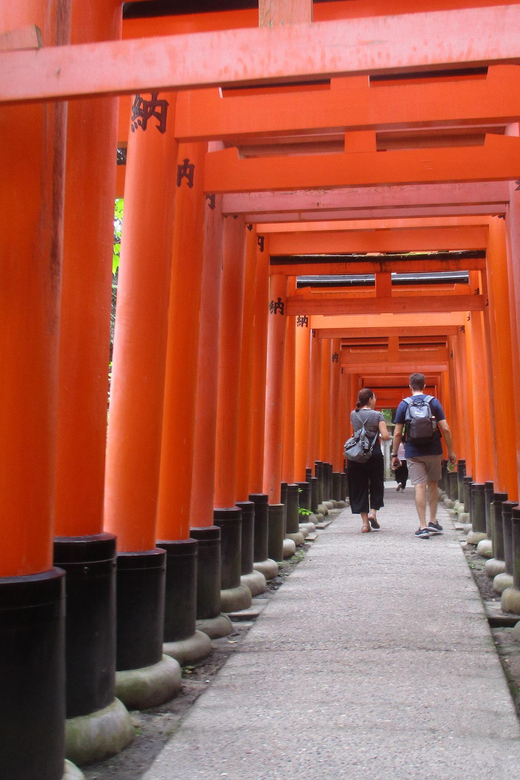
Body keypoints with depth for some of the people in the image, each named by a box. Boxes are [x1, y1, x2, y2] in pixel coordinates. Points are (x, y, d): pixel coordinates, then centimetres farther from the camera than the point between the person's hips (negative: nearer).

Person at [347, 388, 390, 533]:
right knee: (376, 485, 17)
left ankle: (365, 522, 6)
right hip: (374, 454, -3)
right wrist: (379, 435, 8)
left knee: (359, 488, 7)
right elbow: (386, 436, -11)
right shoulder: (377, 415, -6)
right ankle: (373, 512, 0)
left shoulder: (353, 414, 5)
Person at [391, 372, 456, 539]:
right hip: (434, 450, 1)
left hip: (413, 452, -1)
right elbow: (445, 429, -4)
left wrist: (395, 455, 6)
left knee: (419, 486, -2)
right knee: (433, 484, 16)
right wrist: (450, 451, 5)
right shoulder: (434, 402, 1)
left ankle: (423, 526, -4)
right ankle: (433, 522, 21)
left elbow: (397, 433, -2)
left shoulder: (404, 404, 0)